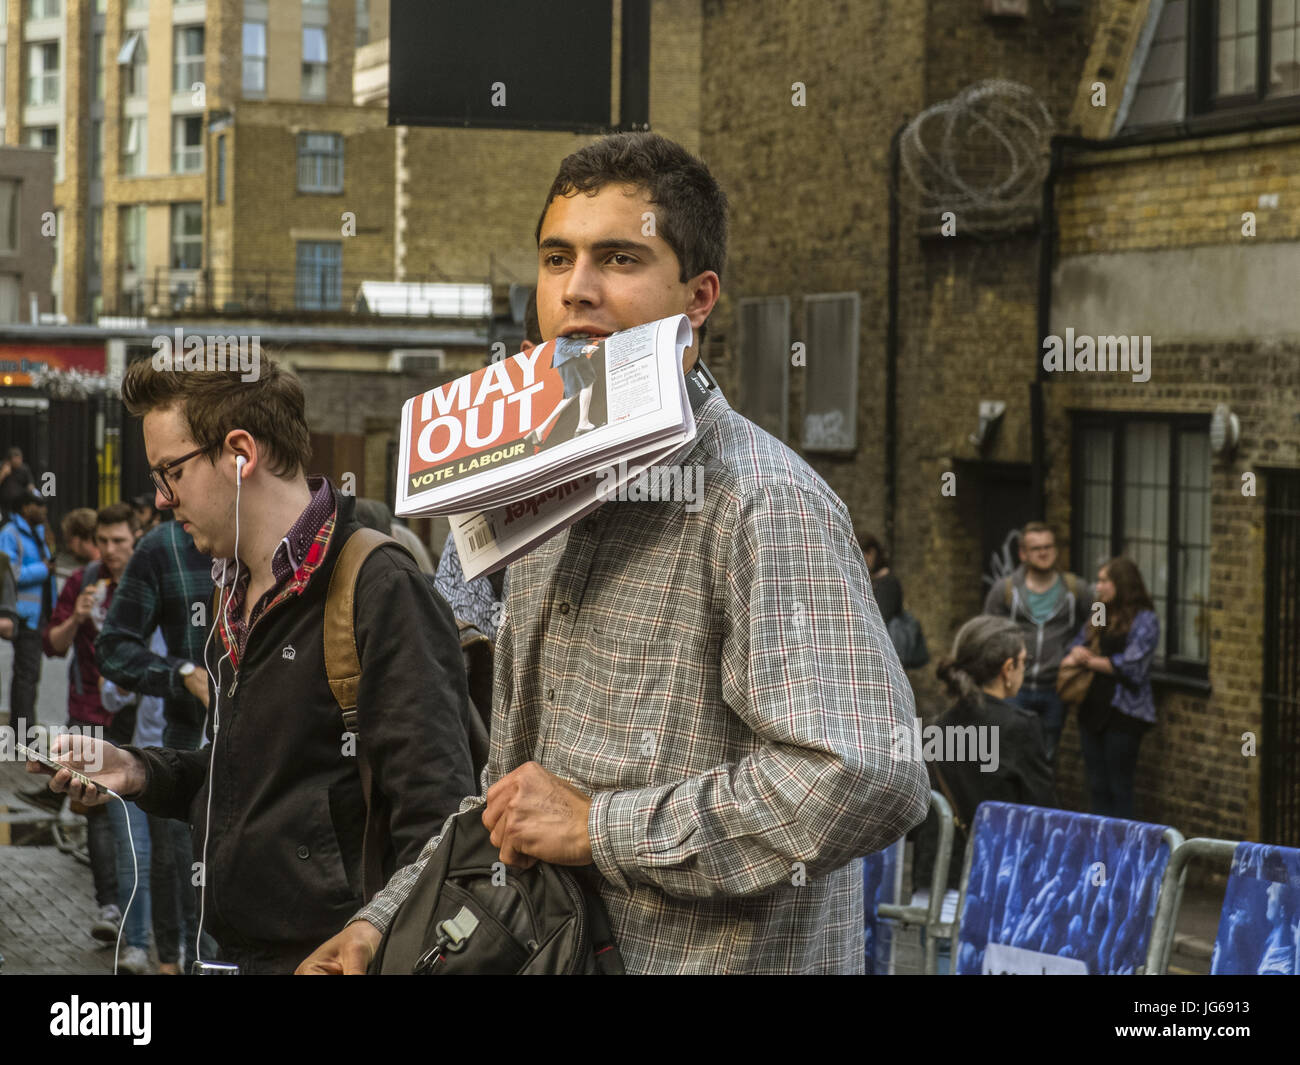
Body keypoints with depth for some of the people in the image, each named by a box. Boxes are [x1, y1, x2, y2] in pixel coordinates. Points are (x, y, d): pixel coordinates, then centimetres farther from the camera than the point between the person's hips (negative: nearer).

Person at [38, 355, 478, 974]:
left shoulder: (381, 588, -16)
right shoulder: (237, 595, 14)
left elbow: (434, 809, -21)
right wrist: (139, 773, 9)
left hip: (330, 955, -8)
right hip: (244, 952, 8)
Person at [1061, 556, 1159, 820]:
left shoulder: (1144, 620, -7)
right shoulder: (1099, 617, 15)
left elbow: (1131, 665, -16)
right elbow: (1074, 647, 15)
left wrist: (1089, 660, -7)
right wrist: (1076, 653, -10)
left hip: (1123, 712, -7)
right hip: (1093, 709, 7)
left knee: (1119, 789, -2)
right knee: (1097, 787, 9)